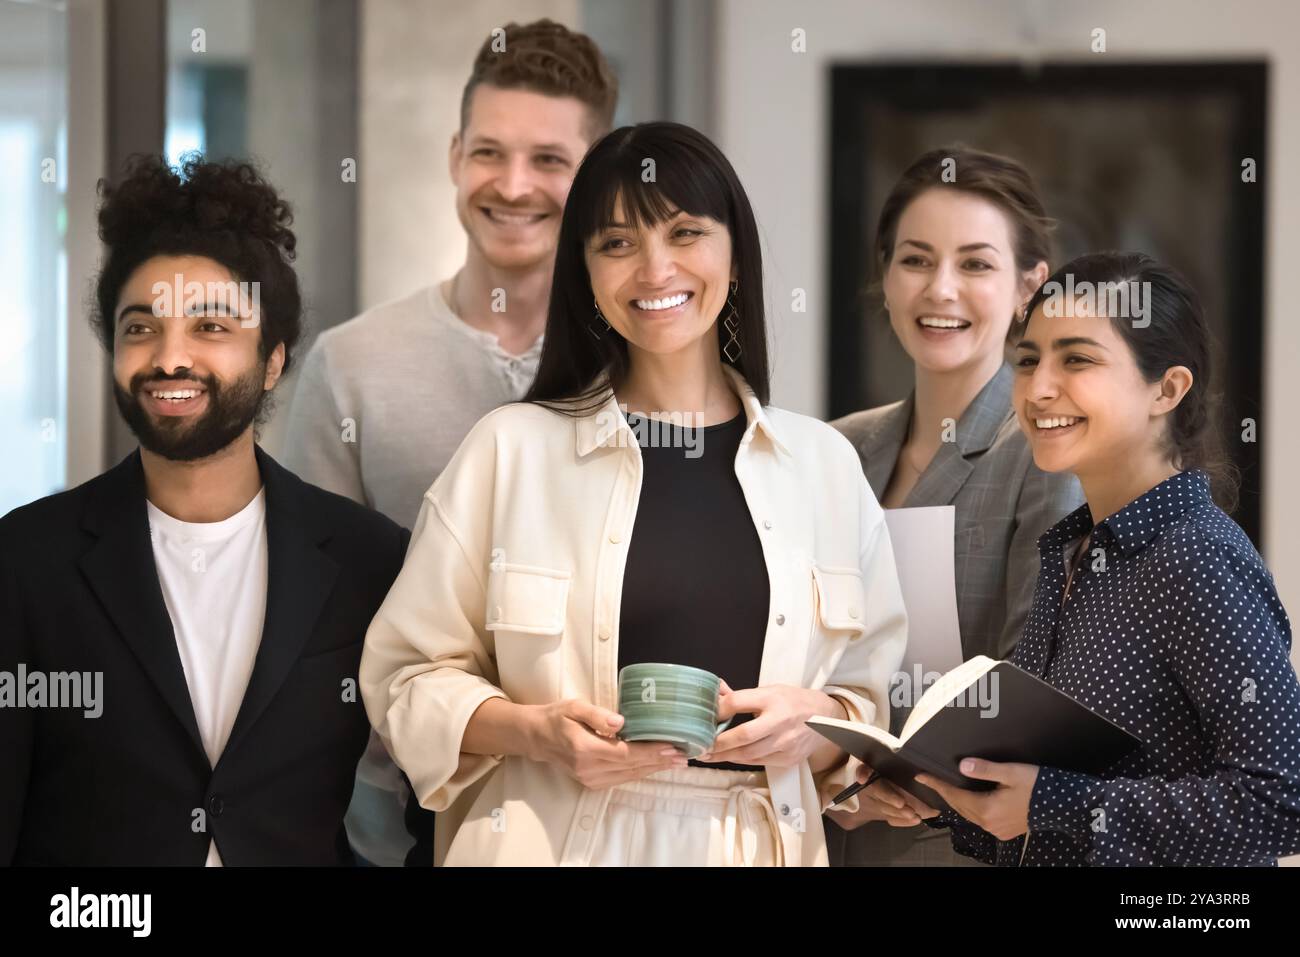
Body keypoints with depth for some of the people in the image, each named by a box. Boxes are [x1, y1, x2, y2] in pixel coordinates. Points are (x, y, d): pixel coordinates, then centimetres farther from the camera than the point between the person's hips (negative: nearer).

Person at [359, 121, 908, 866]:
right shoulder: (511, 448, -2)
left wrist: (818, 722, -12)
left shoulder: (826, 463, 4)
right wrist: (531, 732, -17)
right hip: (556, 840, -2)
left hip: (760, 845, 2)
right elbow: (409, 678, 0)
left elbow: (878, 703, 8)